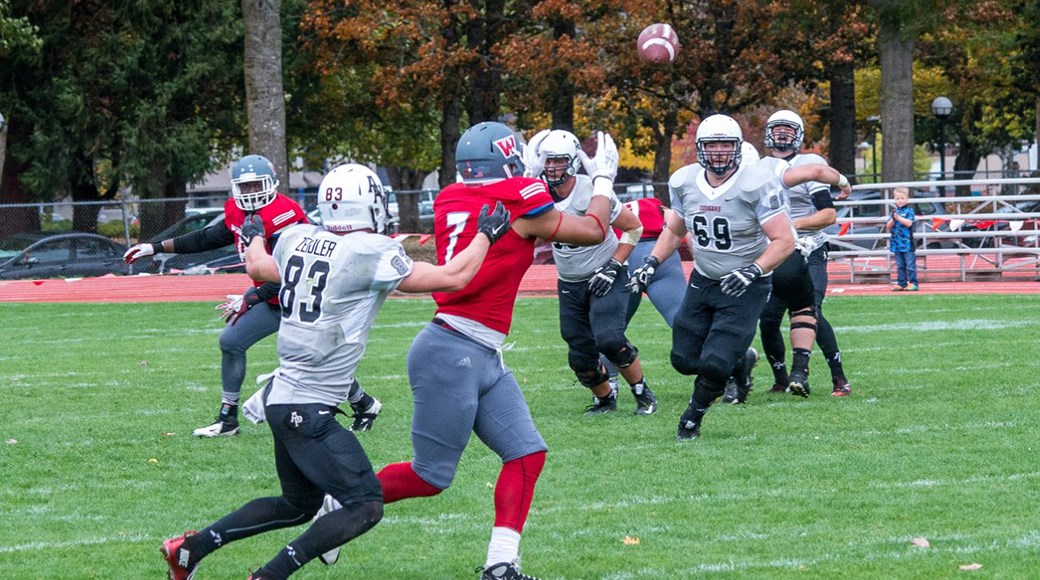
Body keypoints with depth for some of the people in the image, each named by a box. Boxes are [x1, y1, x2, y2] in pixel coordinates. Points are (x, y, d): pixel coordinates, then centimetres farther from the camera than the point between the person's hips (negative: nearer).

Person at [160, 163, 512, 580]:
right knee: (365, 507, -5)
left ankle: (191, 546, 24)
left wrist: (253, 237, 50)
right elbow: (453, 278, -10)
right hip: (307, 410, -9)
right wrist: (485, 234, 7)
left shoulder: (297, 240, 5)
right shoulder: (370, 253, -15)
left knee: (298, 505, 23)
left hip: (282, 394, 9)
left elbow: (258, 268, 28)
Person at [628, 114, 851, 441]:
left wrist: (752, 272, -32)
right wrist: (651, 264, 0)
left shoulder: (756, 184, -22)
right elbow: (674, 231, 14)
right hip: (703, 280, 6)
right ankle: (741, 361, 34)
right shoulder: (684, 183, -4)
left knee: (714, 364, -15)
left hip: (745, 288, -6)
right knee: (685, 361, 5)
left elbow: (784, 241, -21)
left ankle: (693, 418, 14)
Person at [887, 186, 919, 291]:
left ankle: (913, 283, -3)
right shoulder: (894, 212, 12)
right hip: (896, 243, 5)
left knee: (910, 265, -5)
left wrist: (898, 217, -20)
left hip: (907, 243, -5)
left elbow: (909, 223, -16)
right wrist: (893, 219, -10)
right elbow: (888, 227, 8)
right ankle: (901, 283, 12)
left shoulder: (909, 211, -2)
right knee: (900, 266, 9)